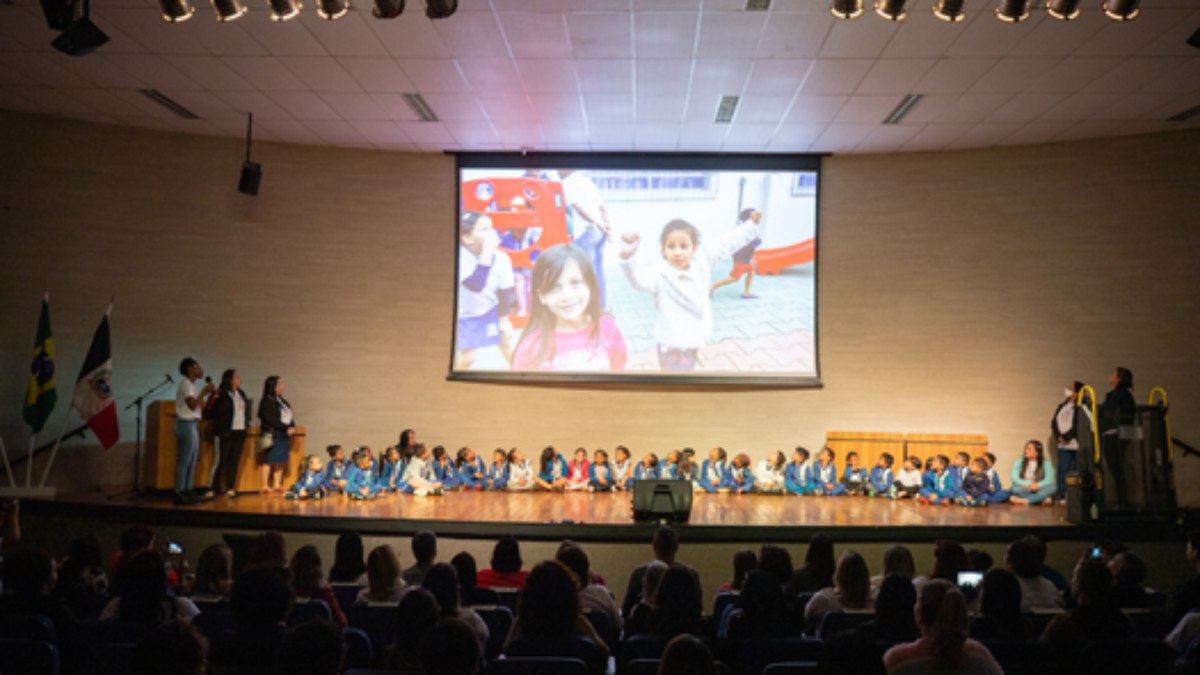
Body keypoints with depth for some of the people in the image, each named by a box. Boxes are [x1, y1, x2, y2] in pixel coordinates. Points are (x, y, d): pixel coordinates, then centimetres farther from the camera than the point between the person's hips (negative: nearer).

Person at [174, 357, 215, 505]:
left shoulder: (191, 385, 18)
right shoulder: (185, 384, -10)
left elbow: (200, 407, 17)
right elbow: (193, 405, -22)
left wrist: (210, 394, 8)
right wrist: (204, 392, -14)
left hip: (193, 424, 10)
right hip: (187, 424, -10)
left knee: (192, 460, 12)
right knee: (184, 460, -8)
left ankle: (189, 492, 17)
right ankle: (179, 494, -6)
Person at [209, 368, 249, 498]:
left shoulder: (241, 394, 15)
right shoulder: (221, 395, -7)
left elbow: (246, 409, 22)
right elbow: (214, 413, -9)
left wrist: (246, 423, 10)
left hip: (240, 433, 7)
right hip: (225, 433, -7)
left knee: (234, 461, 8)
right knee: (220, 461, -5)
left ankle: (230, 488, 13)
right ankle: (212, 488, 2)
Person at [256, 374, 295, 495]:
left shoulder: (282, 401, 17)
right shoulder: (267, 402, -8)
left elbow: (289, 415, 14)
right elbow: (272, 420, -15)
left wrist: (292, 427, -4)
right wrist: (286, 428, -13)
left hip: (284, 435, 8)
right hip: (272, 436, -8)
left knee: (280, 461, 7)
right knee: (269, 461, -5)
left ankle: (277, 485, 12)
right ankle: (265, 486, -1)